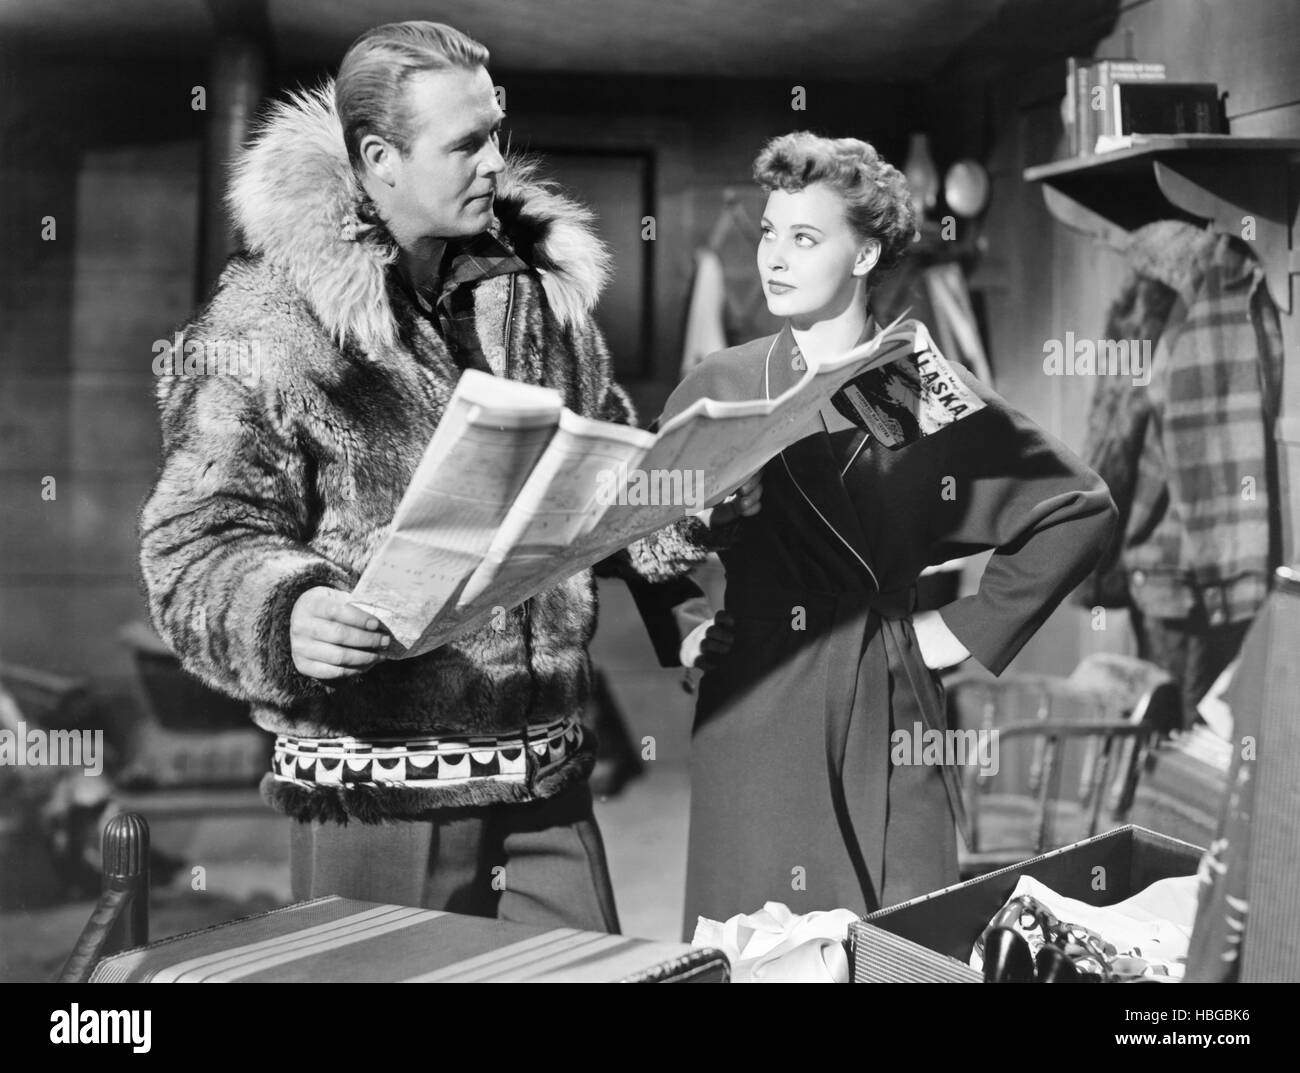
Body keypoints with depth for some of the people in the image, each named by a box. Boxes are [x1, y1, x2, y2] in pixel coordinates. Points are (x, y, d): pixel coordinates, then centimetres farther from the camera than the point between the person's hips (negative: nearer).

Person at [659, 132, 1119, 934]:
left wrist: (971, 629, 2)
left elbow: (1080, 508, 5)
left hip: (890, 723, -1)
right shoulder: (719, 389, 4)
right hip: (753, 729, 1)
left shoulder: (929, 390, 0)